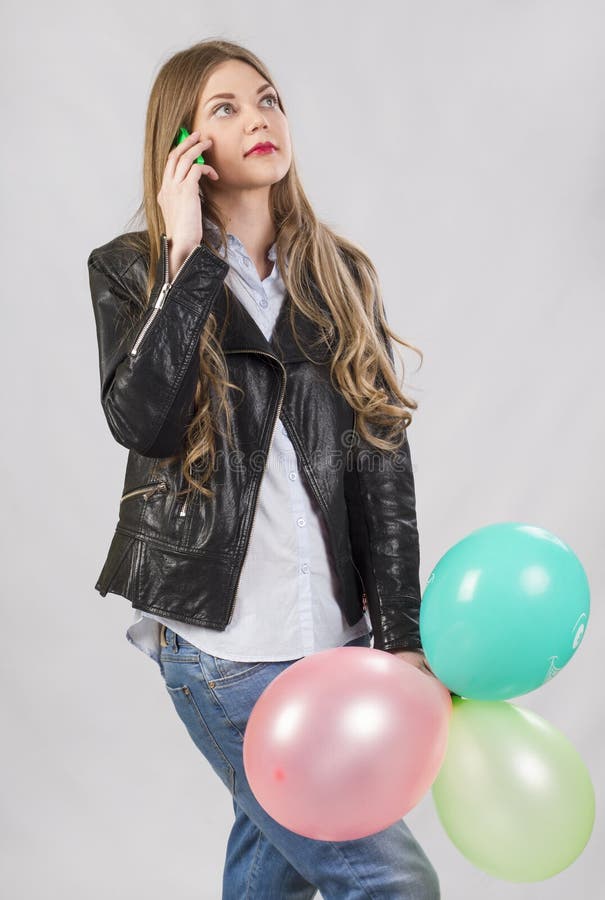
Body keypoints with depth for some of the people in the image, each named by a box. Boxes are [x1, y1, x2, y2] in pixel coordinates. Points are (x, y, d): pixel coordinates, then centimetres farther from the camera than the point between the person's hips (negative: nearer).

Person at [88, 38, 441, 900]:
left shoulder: (341, 274, 9)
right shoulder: (132, 270, 0)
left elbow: (384, 459, 4)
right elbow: (140, 421, -18)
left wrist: (403, 637, 0)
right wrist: (187, 259, -16)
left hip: (334, 635, 4)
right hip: (223, 644, -4)